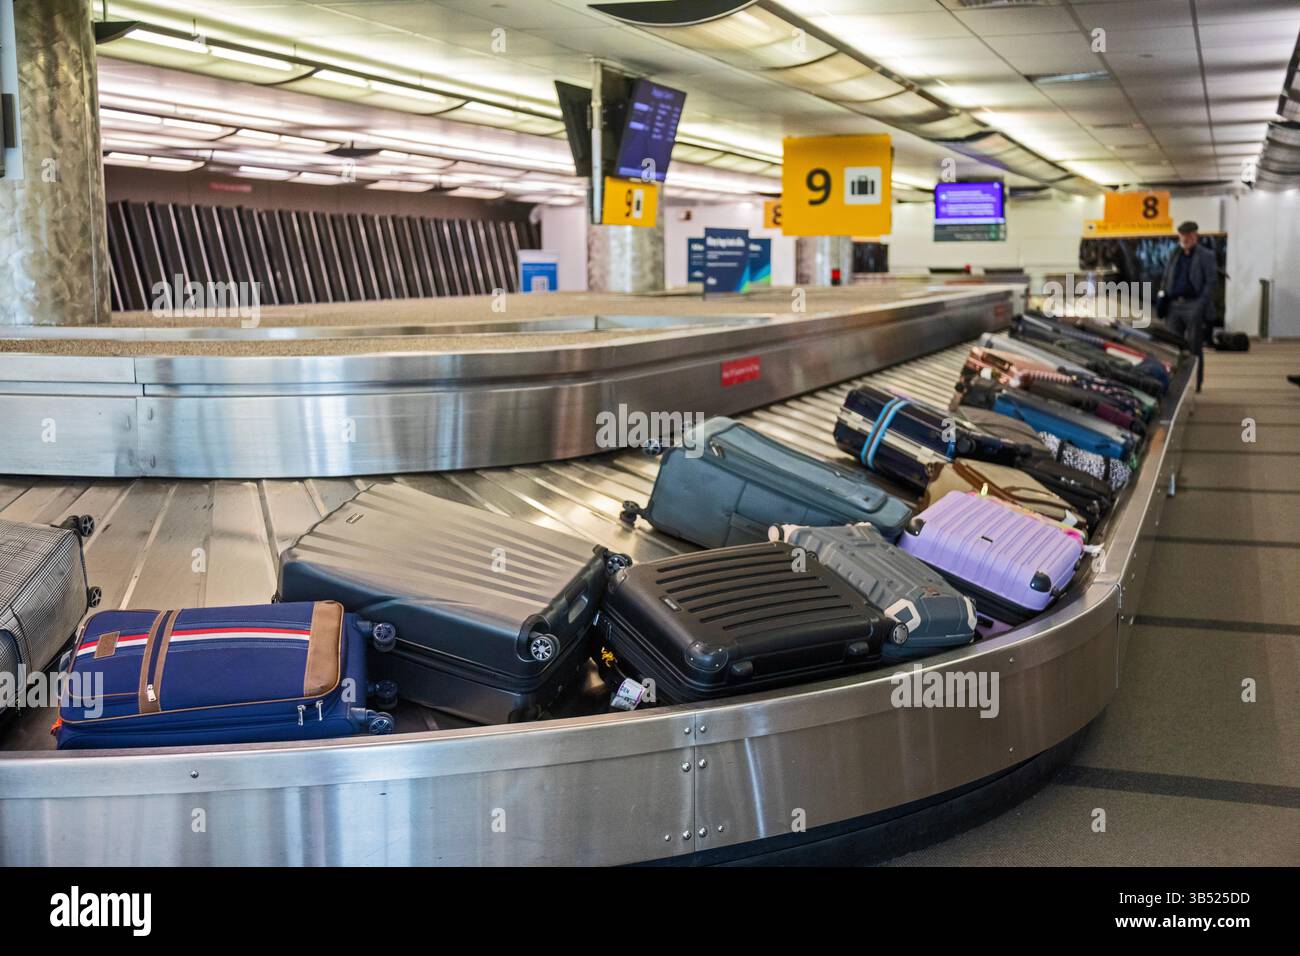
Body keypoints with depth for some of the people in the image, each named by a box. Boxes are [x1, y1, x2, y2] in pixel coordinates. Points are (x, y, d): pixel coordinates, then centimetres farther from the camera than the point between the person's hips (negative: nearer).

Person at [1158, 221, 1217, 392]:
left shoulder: (1206, 256, 1)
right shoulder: (1174, 255, 17)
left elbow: (1211, 282, -6)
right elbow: (1166, 279, 23)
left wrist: (1201, 306, -15)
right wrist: (1162, 293, 4)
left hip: (1194, 305, -5)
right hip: (1174, 305, 5)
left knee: (1195, 347, 0)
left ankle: (1197, 383, 6)